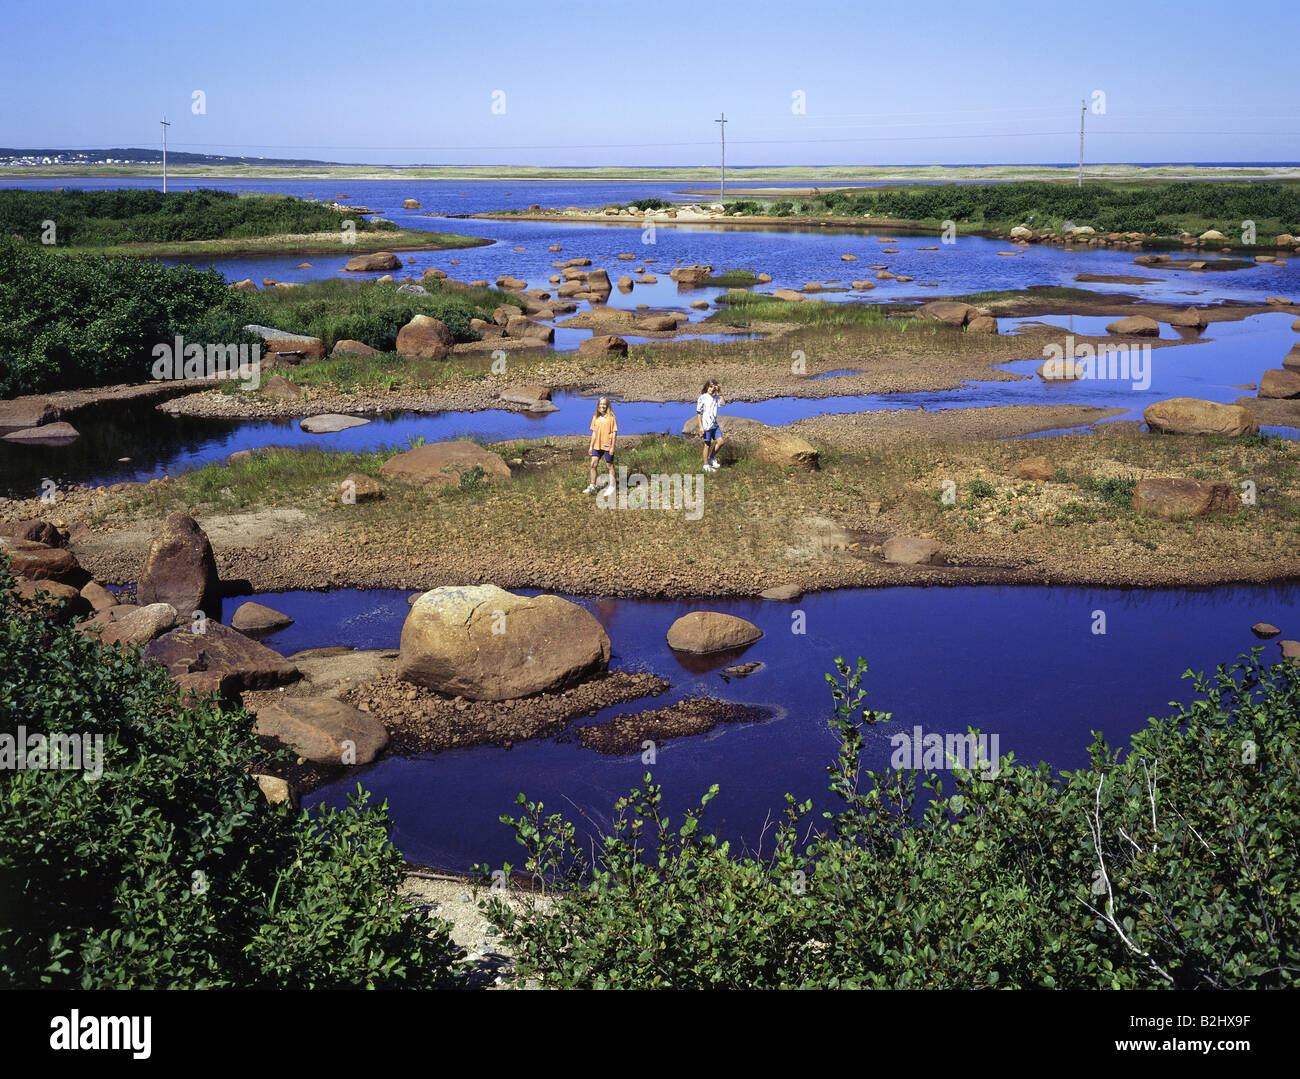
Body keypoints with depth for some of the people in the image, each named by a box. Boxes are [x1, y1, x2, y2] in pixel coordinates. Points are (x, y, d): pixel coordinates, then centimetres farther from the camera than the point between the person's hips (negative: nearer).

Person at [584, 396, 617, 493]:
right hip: (597, 445, 5)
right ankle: (592, 486, 16)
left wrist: (612, 447, -12)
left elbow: (614, 433, -9)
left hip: (607, 446, -5)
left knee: (609, 466, 5)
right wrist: (591, 446, 11)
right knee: (593, 465, 4)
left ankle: (612, 487, 15)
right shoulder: (595, 417, 6)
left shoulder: (611, 417, -10)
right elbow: (594, 433, 12)